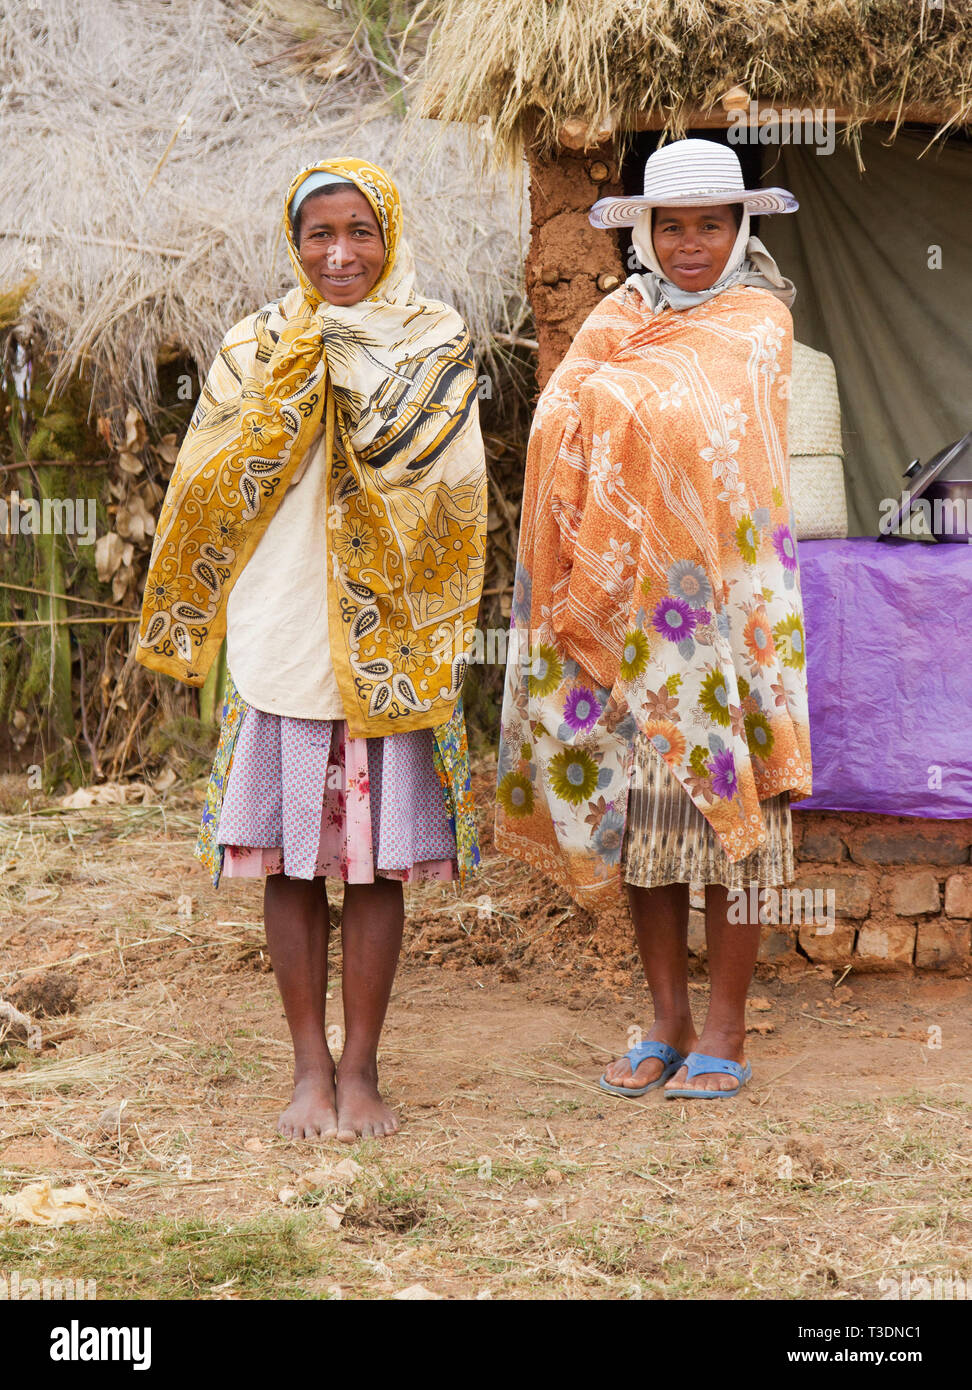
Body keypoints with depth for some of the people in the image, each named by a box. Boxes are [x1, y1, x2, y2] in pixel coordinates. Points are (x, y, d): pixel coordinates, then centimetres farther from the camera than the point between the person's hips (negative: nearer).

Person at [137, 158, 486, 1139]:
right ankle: (310, 1068, 14)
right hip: (279, 639, 1)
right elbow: (214, 484, -6)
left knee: (377, 860, 2)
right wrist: (305, 358, -11)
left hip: (389, 641, -1)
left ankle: (360, 1069, 12)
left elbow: (439, 471, -12)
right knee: (291, 860, 3)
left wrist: (345, 354, -8)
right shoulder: (257, 349, 8)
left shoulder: (436, 346, 5)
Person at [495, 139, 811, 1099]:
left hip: (722, 598, -4)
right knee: (636, 806, 4)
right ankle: (666, 1026, 13)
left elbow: (695, 420, -15)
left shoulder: (757, 320, 2)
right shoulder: (620, 316, 13)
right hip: (623, 606, 4)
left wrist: (608, 398, -6)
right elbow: (557, 423, -1)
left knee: (721, 801, -3)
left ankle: (723, 1035, 5)